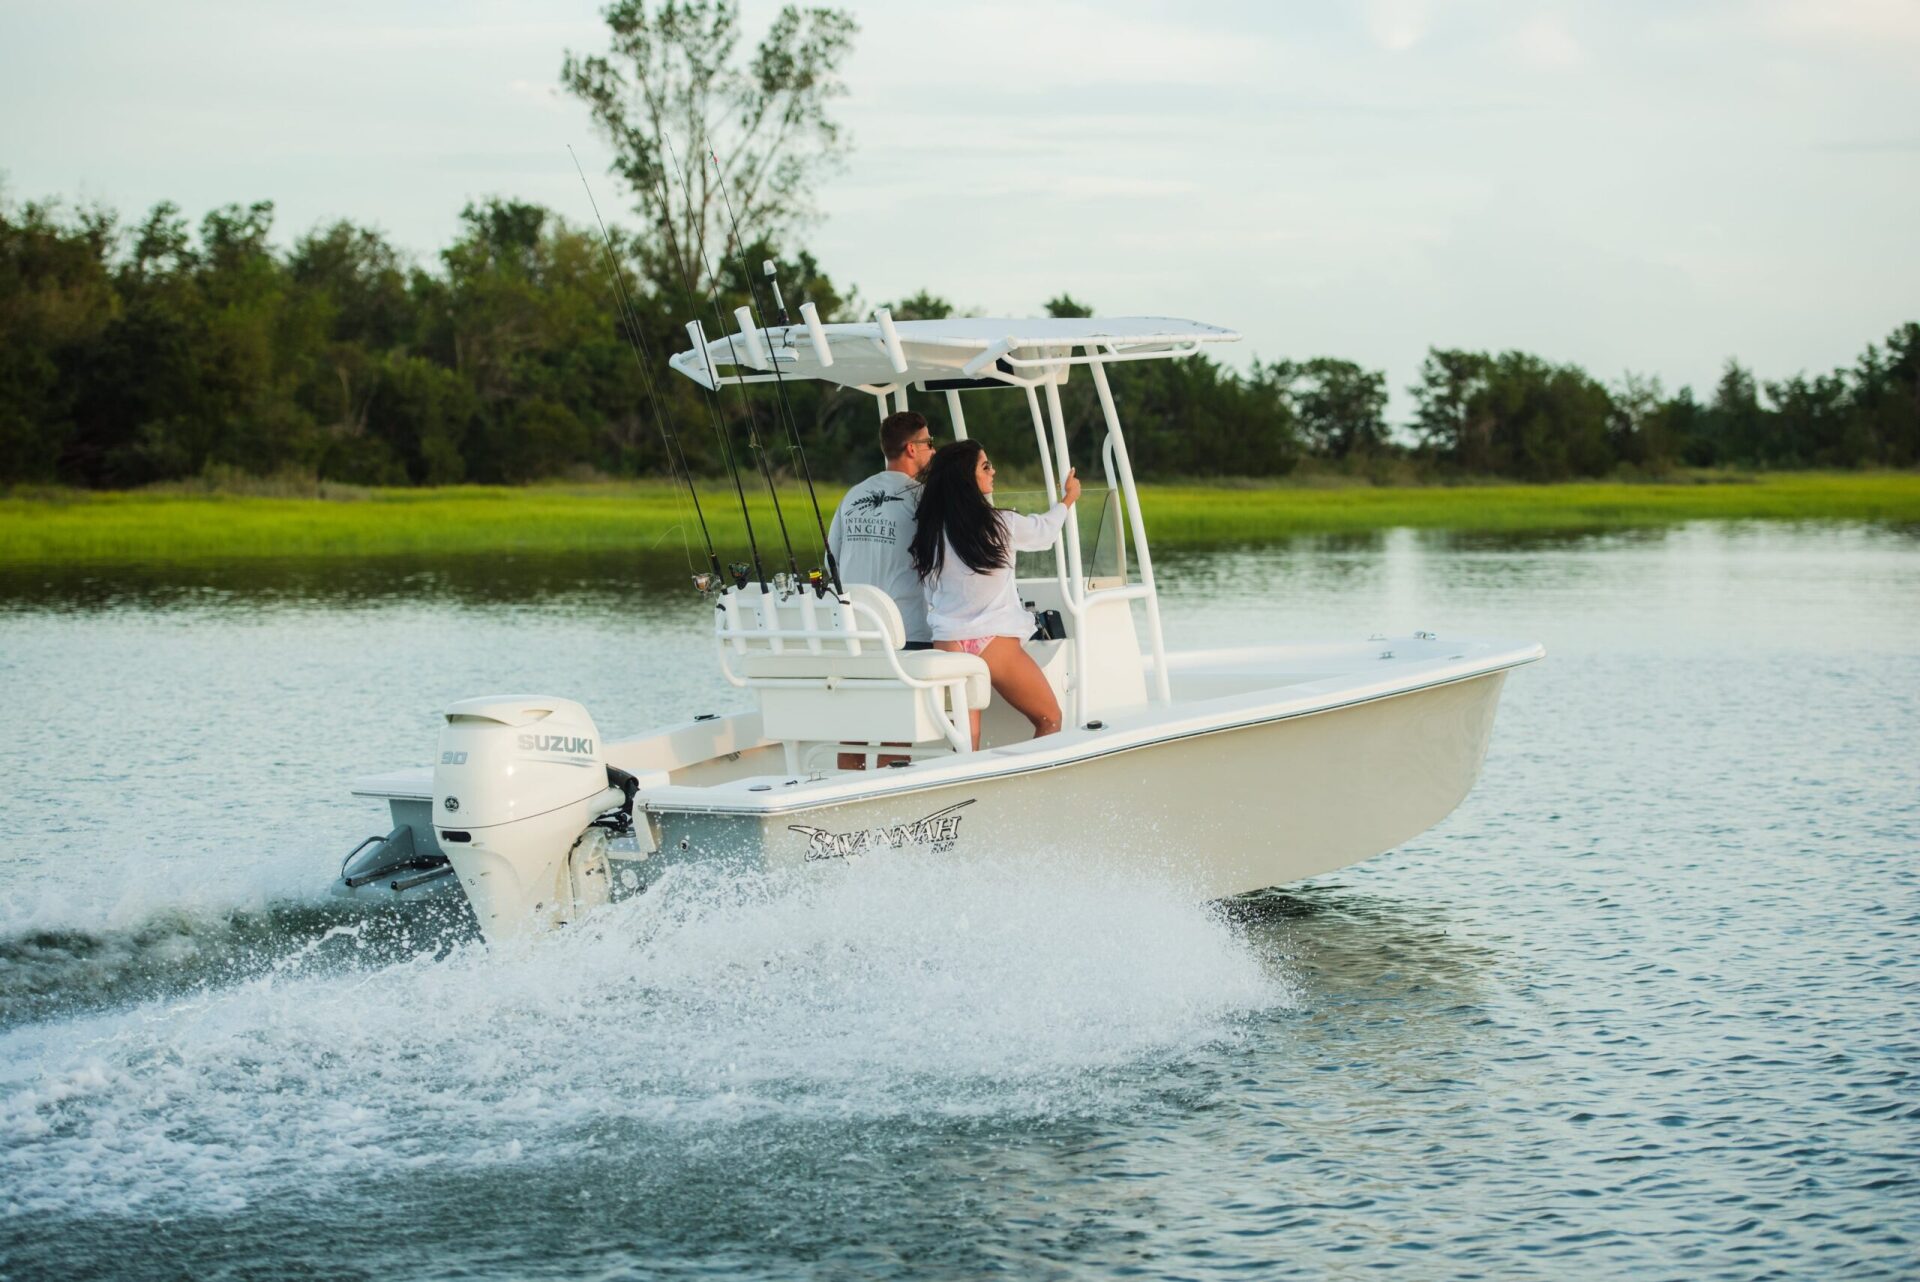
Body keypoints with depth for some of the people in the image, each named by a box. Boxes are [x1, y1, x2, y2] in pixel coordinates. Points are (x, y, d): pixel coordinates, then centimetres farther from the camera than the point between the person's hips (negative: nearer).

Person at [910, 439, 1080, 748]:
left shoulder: (930, 530, 2)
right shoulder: (1000, 524, -8)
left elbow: (930, 595, 9)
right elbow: (1044, 529, 13)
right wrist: (1068, 498, 32)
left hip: (947, 644, 4)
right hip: (995, 643, -4)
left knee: (966, 741, 5)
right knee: (1049, 720, 13)